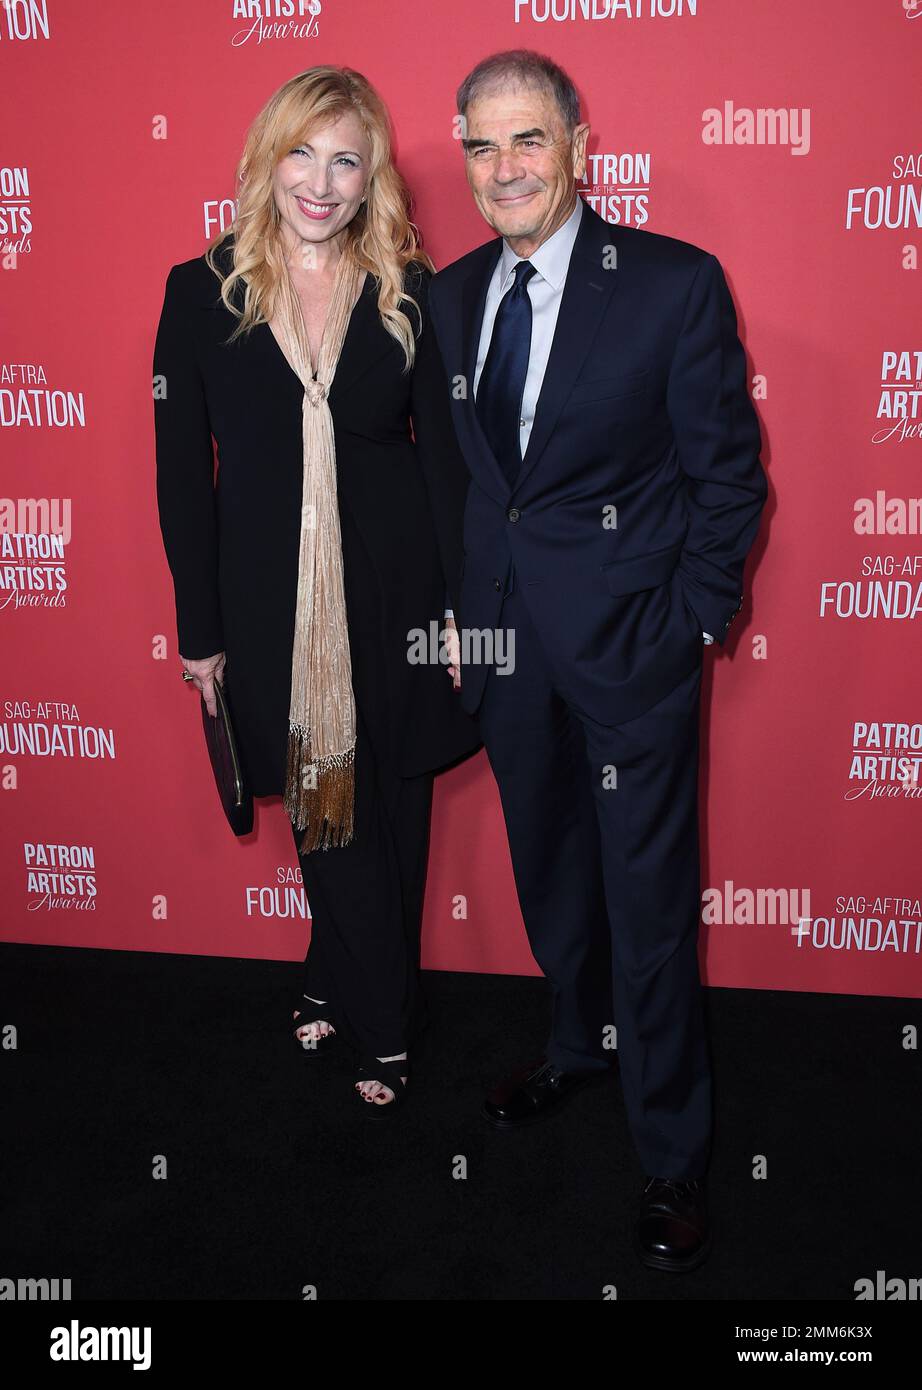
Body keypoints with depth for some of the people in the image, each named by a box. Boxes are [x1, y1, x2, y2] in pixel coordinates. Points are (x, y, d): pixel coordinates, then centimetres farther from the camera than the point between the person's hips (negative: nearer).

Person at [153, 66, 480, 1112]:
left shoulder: (410, 295, 0)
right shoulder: (201, 293, -2)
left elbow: (445, 455, 2)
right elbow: (183, 472, 0)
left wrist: (461, 604, -3)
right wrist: (201, 628, 0)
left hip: (392, 596, 1)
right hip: (272, 603, 0)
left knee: (390, 811, 12)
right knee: (322, 809, 9)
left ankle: (339, 981, 38)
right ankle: (382, 1024, 29)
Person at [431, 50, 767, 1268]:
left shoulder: (676, 284, -10)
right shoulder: (451, 295, 5)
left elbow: (728, 470, -7)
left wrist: (697, 621, -9)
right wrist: (458, 610, 9)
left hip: (631, 641, -5)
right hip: (507, 640, 5)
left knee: (649, 901, 4)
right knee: (548, 870, 21)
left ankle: (673, 1155, 24)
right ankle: (579, 1046, 47)